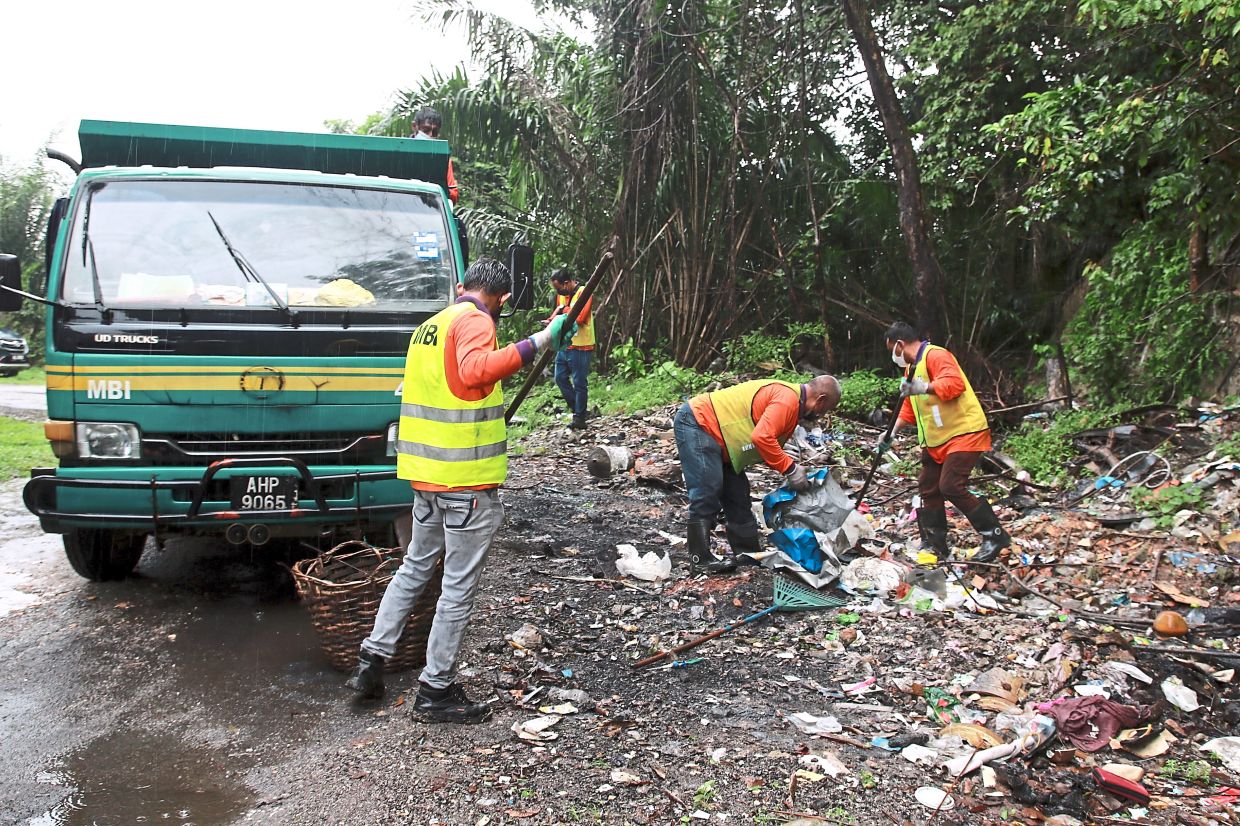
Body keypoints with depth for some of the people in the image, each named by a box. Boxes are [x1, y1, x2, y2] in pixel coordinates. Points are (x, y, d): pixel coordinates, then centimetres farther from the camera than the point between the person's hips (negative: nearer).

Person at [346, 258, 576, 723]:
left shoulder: (430, 324, 18)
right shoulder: (474, 320, -10)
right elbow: (475, 370, -31)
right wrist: (537, 343, -34)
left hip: (424, 470, 9)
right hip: (466, 476, -9)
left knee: (416, 567, 22)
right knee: (460, 585, 0)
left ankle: (371, 661, 23)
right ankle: (436, 690, 9)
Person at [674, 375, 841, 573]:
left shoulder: (791, 398, 13)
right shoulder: (787, 398, -20)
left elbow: (773, 443, 15)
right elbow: (762, 438, -32)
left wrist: (793, 470, 5)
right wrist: (790, 469, -23)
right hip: (696, 423, -11)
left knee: (737, 494, 13)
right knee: (707, 494, -12)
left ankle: (749, 551, 22)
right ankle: (701, 559, -6)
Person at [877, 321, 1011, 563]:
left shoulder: (935, 355, -15)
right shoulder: (912, 367, 17)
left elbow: (954, 384, -32)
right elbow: (909, 408, 21)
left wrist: (924, 388, -43)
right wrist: (892, 434, 10)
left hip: (963, 433, -10)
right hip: (936, 439, 11)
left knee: (951, 487, -17)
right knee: (928, 489, 9)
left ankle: (995, 536, -3)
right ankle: (935, 545, 18)